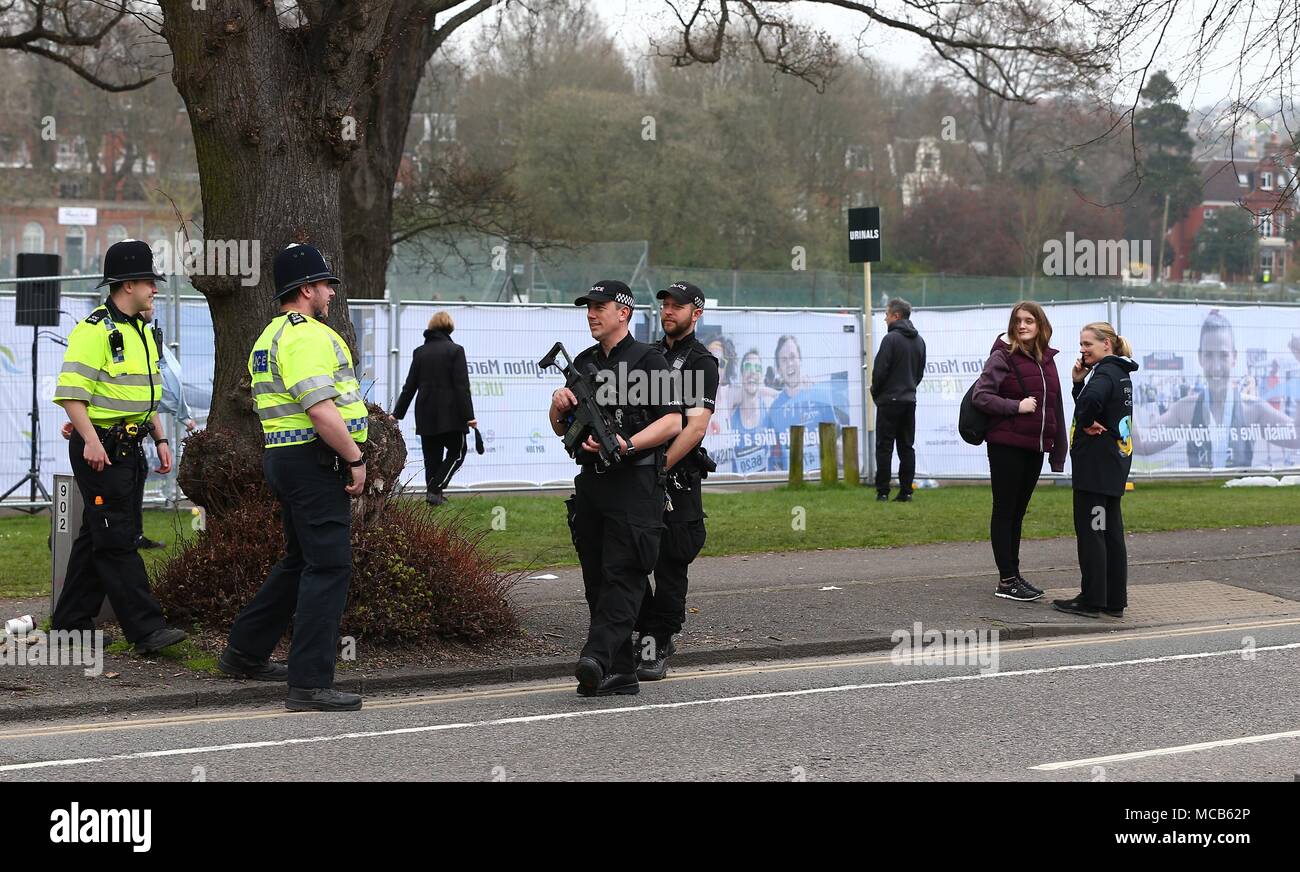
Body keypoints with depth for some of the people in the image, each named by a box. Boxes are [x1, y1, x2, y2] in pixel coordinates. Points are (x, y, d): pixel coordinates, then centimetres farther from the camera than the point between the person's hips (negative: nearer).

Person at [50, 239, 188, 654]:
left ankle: (71, 621, 21)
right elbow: (71, 392, -19)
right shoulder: (93, 331, -13)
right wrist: (91, 441, -26)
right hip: (100, 449, -10)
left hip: (129, 448, 10)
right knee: (116, 540, -8)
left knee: (98, 537, 14)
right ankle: (146, 628, -11)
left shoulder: (143, 332, 17)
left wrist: (161, 439, 19)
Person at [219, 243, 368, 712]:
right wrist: (355, 459, -17)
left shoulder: (270, 335, 19)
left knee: (300, 560, 23)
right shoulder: (308, 335, -15)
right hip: (314, 459, -11)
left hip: (282, 458, 11)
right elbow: (321, 409, -25)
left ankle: (245, 652, 31)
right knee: (329, 566, -10)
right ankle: (311, 684, -13)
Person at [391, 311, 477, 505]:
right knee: (457, 452, 7)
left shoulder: (420, 352, 7)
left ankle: (434, 494, 12)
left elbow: (410, 386, 8)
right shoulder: (455, 351, -6)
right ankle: (434, 489, -8)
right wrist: (468, 416, -12)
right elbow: (462, 386, -12)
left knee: (432, 456, 12)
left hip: (425, 414, 5)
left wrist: (398, 413, 14)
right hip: (449, 414, -4)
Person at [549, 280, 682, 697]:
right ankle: (621, 673, 9)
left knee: (622, 574, -13)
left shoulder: (648, 361, -3)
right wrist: (558, 405, 0)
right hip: (591, 482, 7)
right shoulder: (583, 363, 18)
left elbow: (673, 421, -10)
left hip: (634, 482, -7)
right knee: (597, 579, 6)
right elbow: (561, 429, 22)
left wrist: (627, 445, -21)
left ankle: (598, 656, -25)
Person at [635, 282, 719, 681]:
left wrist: (659, 467, -20)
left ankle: (657, 649, 1)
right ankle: (653, 635, 17)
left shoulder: (701, 363, -4)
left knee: (669, 566, -3)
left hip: (676, 479, -6)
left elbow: (696, 427, -14)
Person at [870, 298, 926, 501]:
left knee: (884, 447, -3)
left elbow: (880, 370, -14)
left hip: (890, 400, -7)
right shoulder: (919, 341, 12)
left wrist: (875, 392, 1)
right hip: (909, 400, 7)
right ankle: (906, 491, 5)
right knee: (907, 447, 8)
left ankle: (882, 491, -6)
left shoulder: (891, 338, -13)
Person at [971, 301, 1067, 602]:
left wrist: (1059, 452, 13)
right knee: (1005, 512, 0)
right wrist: (1017, 406, -20)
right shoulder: (1003, 356, -7)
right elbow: (980, 396, -13)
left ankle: (1013, 574, 21)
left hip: (1034, 447, 6)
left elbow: (1055, 407, 15)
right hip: (1006, 446, -6)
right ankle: (1006, 580, 2)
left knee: (1018, 512, 13)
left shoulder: (1046, 359, 12)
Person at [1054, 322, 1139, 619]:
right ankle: (1115, 600, 14)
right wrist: (1079, 382, 2)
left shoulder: (1104, 373, -14)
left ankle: (1091, 600, -1)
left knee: (1090, 530, -4)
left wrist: (1087, 423, -19)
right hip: (1115, 463, 10)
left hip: (1095, 462, -10)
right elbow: (1087, 404, 16)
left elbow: (1092, 400, -36)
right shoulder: (1120, 373, 17)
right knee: (1111, 532, 11)